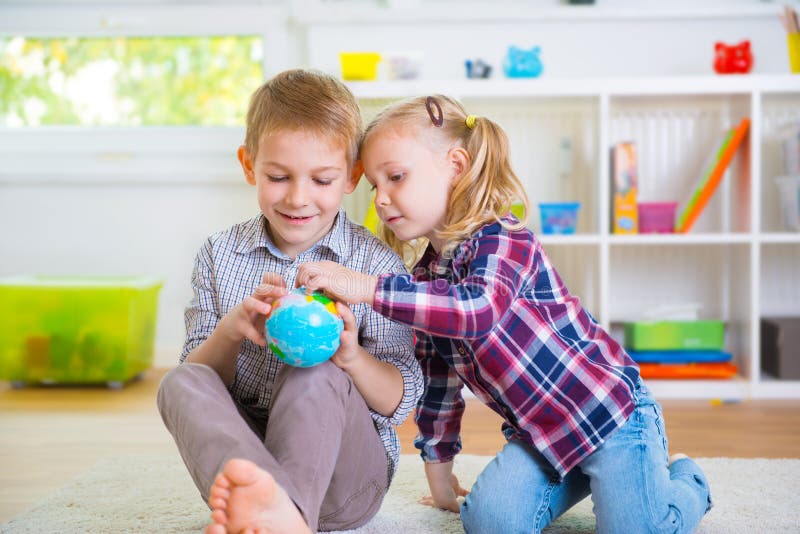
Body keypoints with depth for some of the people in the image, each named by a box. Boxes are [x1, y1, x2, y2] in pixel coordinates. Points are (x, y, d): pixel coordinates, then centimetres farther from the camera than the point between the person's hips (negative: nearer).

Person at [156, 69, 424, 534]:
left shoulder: (378, 265, -3)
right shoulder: (220, 256, 6)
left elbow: (401, 402, -5)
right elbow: (198, 378, 3)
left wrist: (351, 357, -27)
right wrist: (230, 331, -20)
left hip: (346, 477, -3)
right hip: (242, 454, 3)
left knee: (314, 370, -30)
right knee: (180, 385, -25)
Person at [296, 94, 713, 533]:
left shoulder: (502, 240, -19)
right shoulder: (425, 276, 5)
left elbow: (477, 310, -42)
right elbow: (436, 376, 16)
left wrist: (369, 288, -45)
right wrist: (437, 463, 20)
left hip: (607, 410, -7)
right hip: (536, 431, 7)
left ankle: (680, 477, 19)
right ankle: (581, 476, 14)